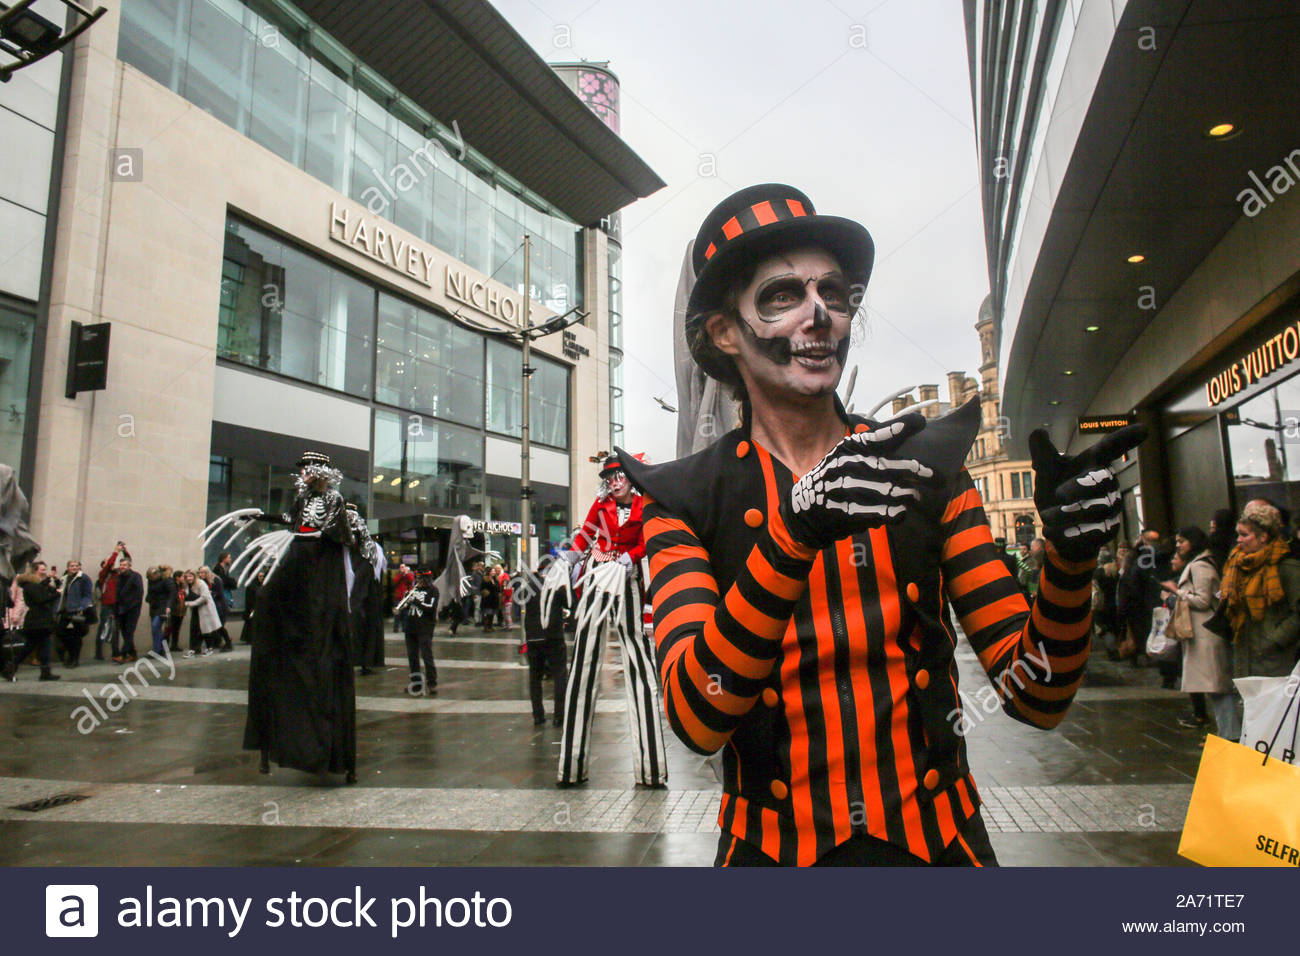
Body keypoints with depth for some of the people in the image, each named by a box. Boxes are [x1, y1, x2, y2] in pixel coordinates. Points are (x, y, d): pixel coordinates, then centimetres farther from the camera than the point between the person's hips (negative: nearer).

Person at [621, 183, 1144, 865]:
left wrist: (1068, 558, -24)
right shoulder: (687, 500, -9)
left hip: (939, 842, 2)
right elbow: (697, 719, -22)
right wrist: (795, 533, -35)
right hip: (774, 849, -1)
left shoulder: (927, 469, -3)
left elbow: (1035, 696, -5)